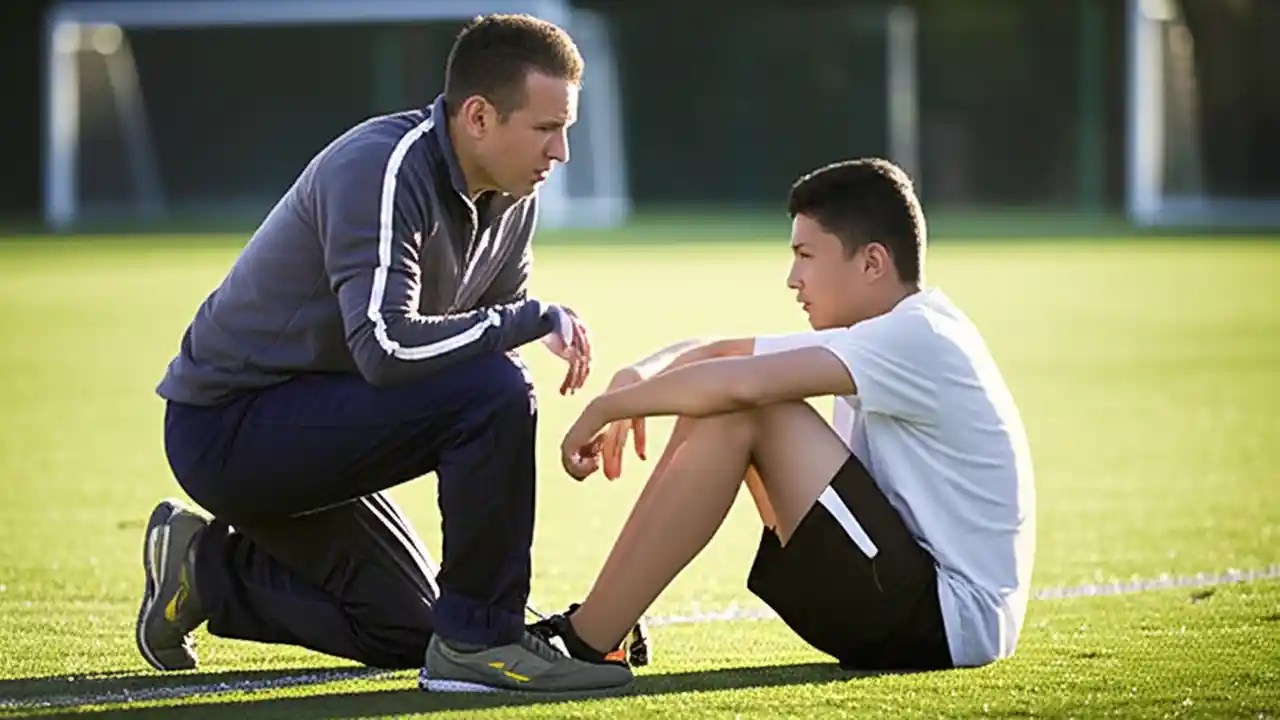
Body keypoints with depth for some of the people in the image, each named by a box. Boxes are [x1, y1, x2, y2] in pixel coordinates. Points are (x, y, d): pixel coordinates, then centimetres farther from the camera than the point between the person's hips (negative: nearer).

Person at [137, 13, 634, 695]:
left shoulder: (510, 199, 2)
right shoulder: (381, 170, -25)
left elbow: (491, 331, 13)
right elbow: (387, 347, -36)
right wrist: (539, 318, -27)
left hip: (291, 424, 10)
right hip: (223, 426, -10)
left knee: (405, 630, 17)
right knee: (492, 393, -26)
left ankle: (206, 566, 24)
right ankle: (478, 641, -17)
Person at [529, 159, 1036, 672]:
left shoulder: (917, 339, -16)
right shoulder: (886, 338, 14)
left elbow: (741, 384, -26)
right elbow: (723, 354, 12)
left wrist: (606, 407, -15)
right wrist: (638, 377, -9)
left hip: (953, 620, -10)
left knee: (742, 412, -18)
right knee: (721, 410, 9)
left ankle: (584, 644, -16)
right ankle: (596, 629, 1)